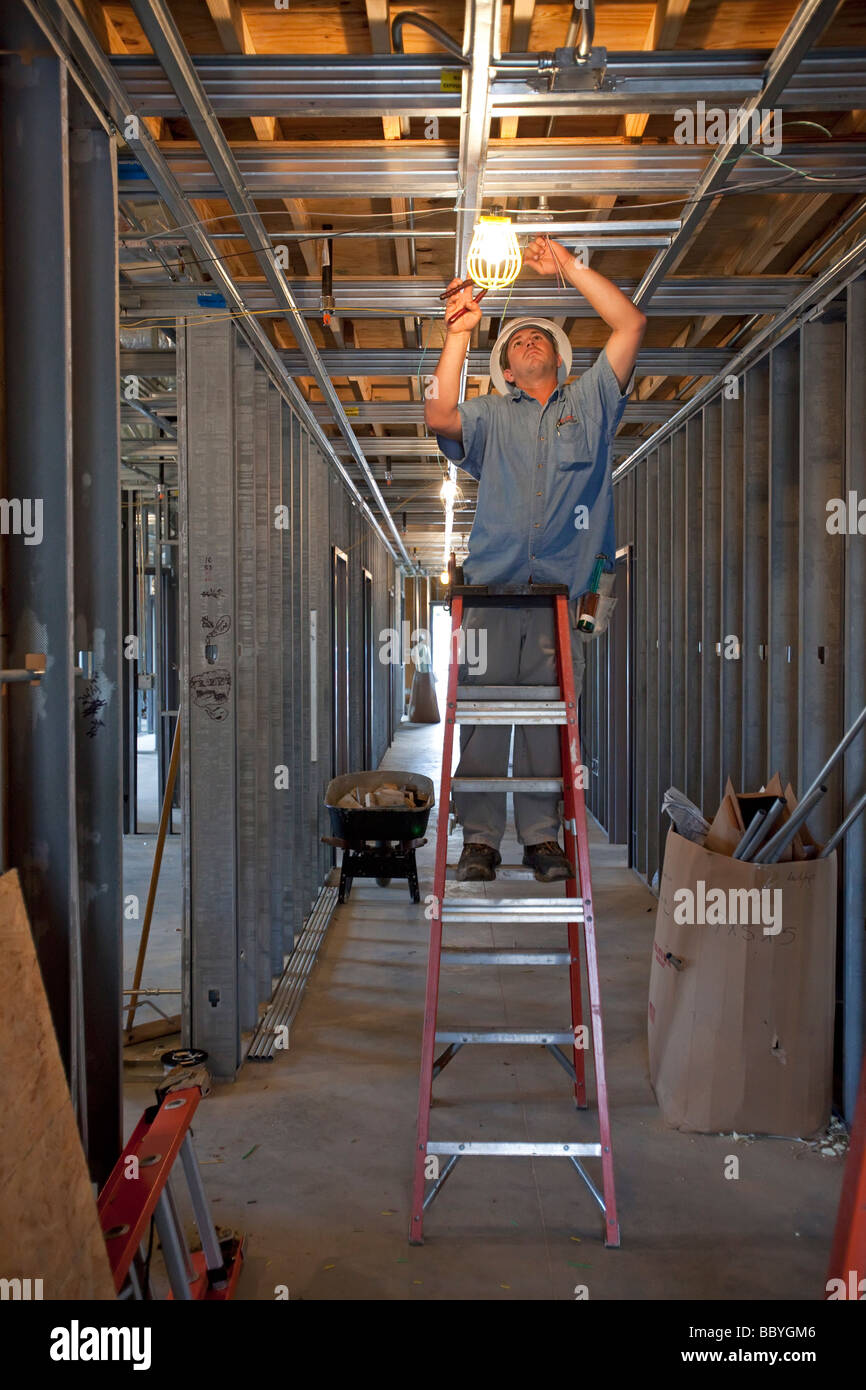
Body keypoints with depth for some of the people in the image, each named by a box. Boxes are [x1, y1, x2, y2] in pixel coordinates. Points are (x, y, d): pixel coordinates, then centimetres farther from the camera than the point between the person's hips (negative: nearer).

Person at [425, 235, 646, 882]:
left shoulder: (589, 403, 19)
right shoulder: (491, 416, 18)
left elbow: (631, 325, 10)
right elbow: (440, 418, -3)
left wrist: (568, 265, 10)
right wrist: (459, 334, -5)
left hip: (560, 587, 0)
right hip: (492, 586, 0)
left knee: (549, 715, -1)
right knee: (482, 713, -4)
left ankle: (543, 836, 6)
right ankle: (480, 838, 1)